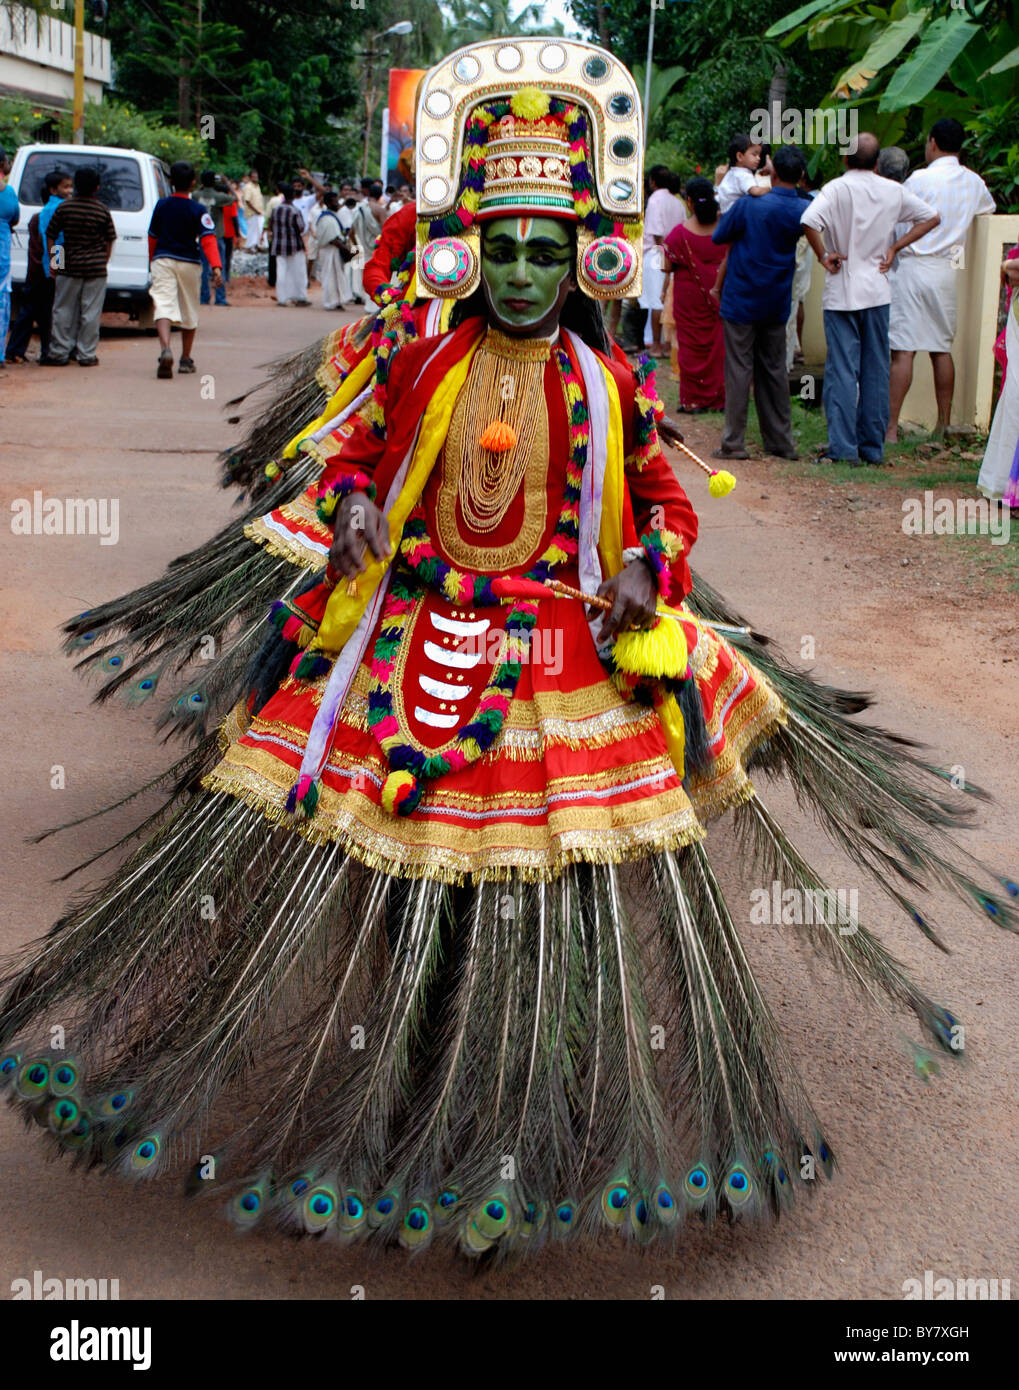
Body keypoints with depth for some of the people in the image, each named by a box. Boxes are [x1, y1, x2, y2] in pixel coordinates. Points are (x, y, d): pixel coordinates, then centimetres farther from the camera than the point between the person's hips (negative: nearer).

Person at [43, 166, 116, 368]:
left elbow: (50, 237, 2)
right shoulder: (102, 209, -2)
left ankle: (59, 353, 8)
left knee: (63, 311, 8)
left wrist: (53, 261, 10)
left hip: (69, 267, 1)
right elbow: (109, 242, 3)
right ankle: (86, 355, 4)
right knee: (91, 312, 4)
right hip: (96, 268, 0)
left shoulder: (64, 207, -2)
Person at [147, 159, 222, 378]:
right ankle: (186, 360, 24)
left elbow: (152, 237, 11)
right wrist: (216, 267, -23)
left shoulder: (161, 205, 3)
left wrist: (151, 263, 25)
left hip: (162, 261, 0)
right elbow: (208, 239, -17)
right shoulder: (199, 210, -5)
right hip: (189, 264, 0)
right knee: (189, 311, 14)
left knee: (163, 306, -11)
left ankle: (165, 349, -38)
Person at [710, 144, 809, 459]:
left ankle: (734, 442, 1)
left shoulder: (748, 205, -15)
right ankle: (781, 442, 14)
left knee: (739, 369, 0)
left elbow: (718, 236, -3)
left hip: (742, 301, -4)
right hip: (777, 304, 4)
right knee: (774, 370, 11)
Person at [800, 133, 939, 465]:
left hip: (842, 291, -3)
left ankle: (842, 447, -3)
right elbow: (931, 217, 14)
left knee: (842, 371, -1)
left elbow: (809, 221, -27)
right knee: (875, 371, 10)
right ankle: (872, 446, 14)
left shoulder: (837, 188, -10)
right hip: (878, 291, 4)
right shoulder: (893, 191, 4)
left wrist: (824, 257, -13)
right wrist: (895, 248, 10)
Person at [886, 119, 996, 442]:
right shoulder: (974, 182, 9)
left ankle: (891, 427, -11)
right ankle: (944, 424, 16)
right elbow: (988, 210, 28)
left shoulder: (920, 179, -9)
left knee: (903, 351, -8)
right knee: (942, 349, 12)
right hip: (947, 270, 5)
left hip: (912, 266, -5)